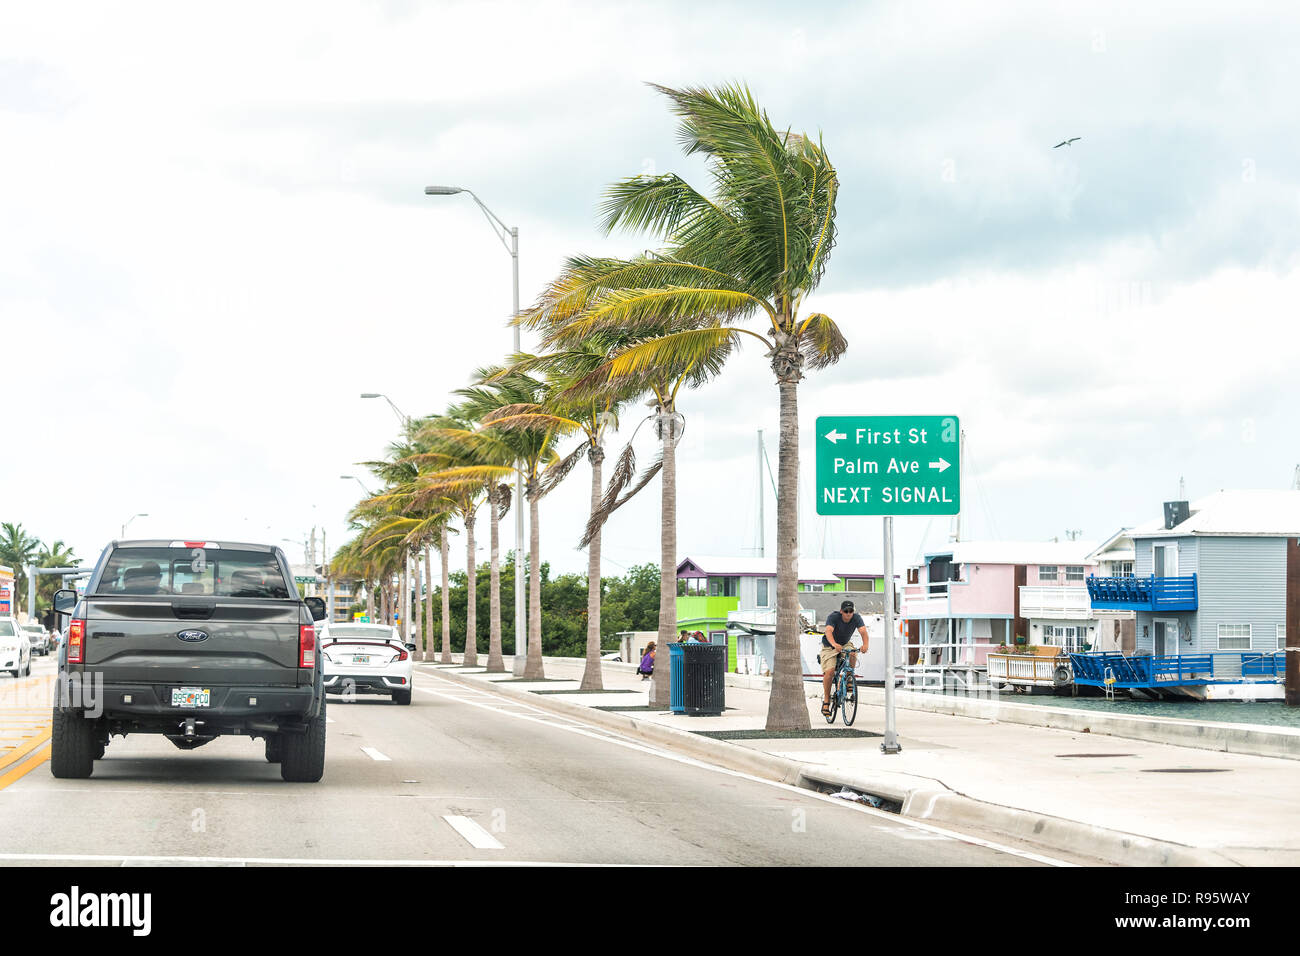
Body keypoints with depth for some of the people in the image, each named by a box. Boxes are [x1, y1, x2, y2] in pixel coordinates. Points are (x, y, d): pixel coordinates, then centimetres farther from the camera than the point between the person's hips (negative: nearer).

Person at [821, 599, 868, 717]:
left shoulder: (856, 617, -16)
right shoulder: (834, 617, -25)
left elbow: (863, 630, -31)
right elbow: (828, 631, -42)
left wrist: (865, 644, -52)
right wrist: (834, 644, -61)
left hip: (845, 644, 3)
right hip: (829, 647, -3)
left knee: (852, 655, -32)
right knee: (829, 672, -20)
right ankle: (826, 701, -7)